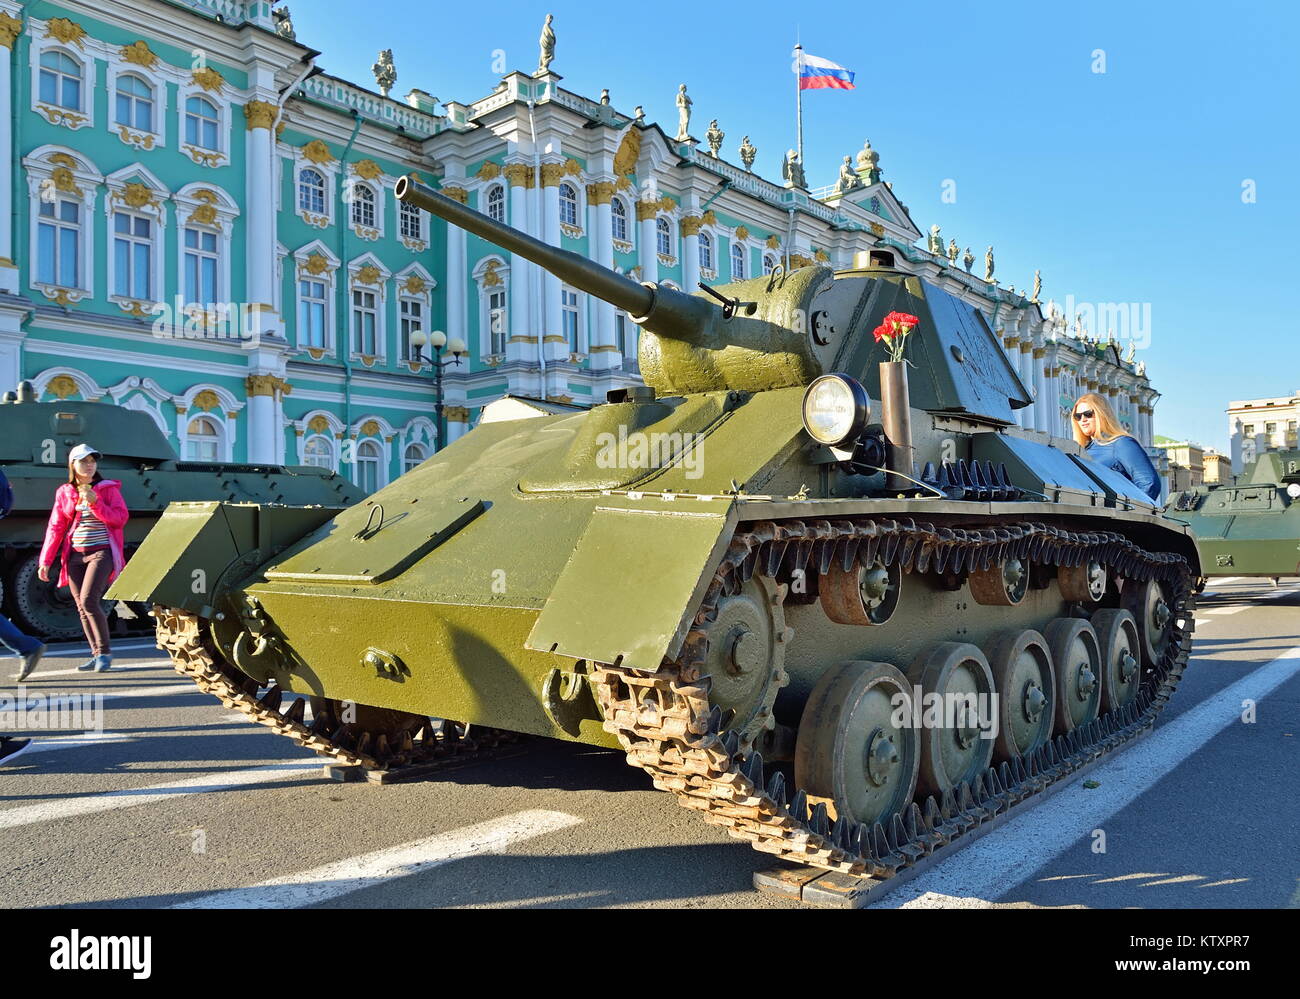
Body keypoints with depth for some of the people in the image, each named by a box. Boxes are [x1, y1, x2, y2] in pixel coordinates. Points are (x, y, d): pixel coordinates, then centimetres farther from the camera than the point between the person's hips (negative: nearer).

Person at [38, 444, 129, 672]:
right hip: (75, 556, 4)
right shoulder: (64, 492, 10)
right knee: (82, 608, 4)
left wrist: (95, 502, -18)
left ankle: (105, 652, -4)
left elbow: (121, 519, -6)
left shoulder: (108, 488, 2)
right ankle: (97, 655, 12)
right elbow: (55, 528, 10)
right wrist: (45, 561, 5)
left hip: (101, 553, -4)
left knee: (89, 601, -17)